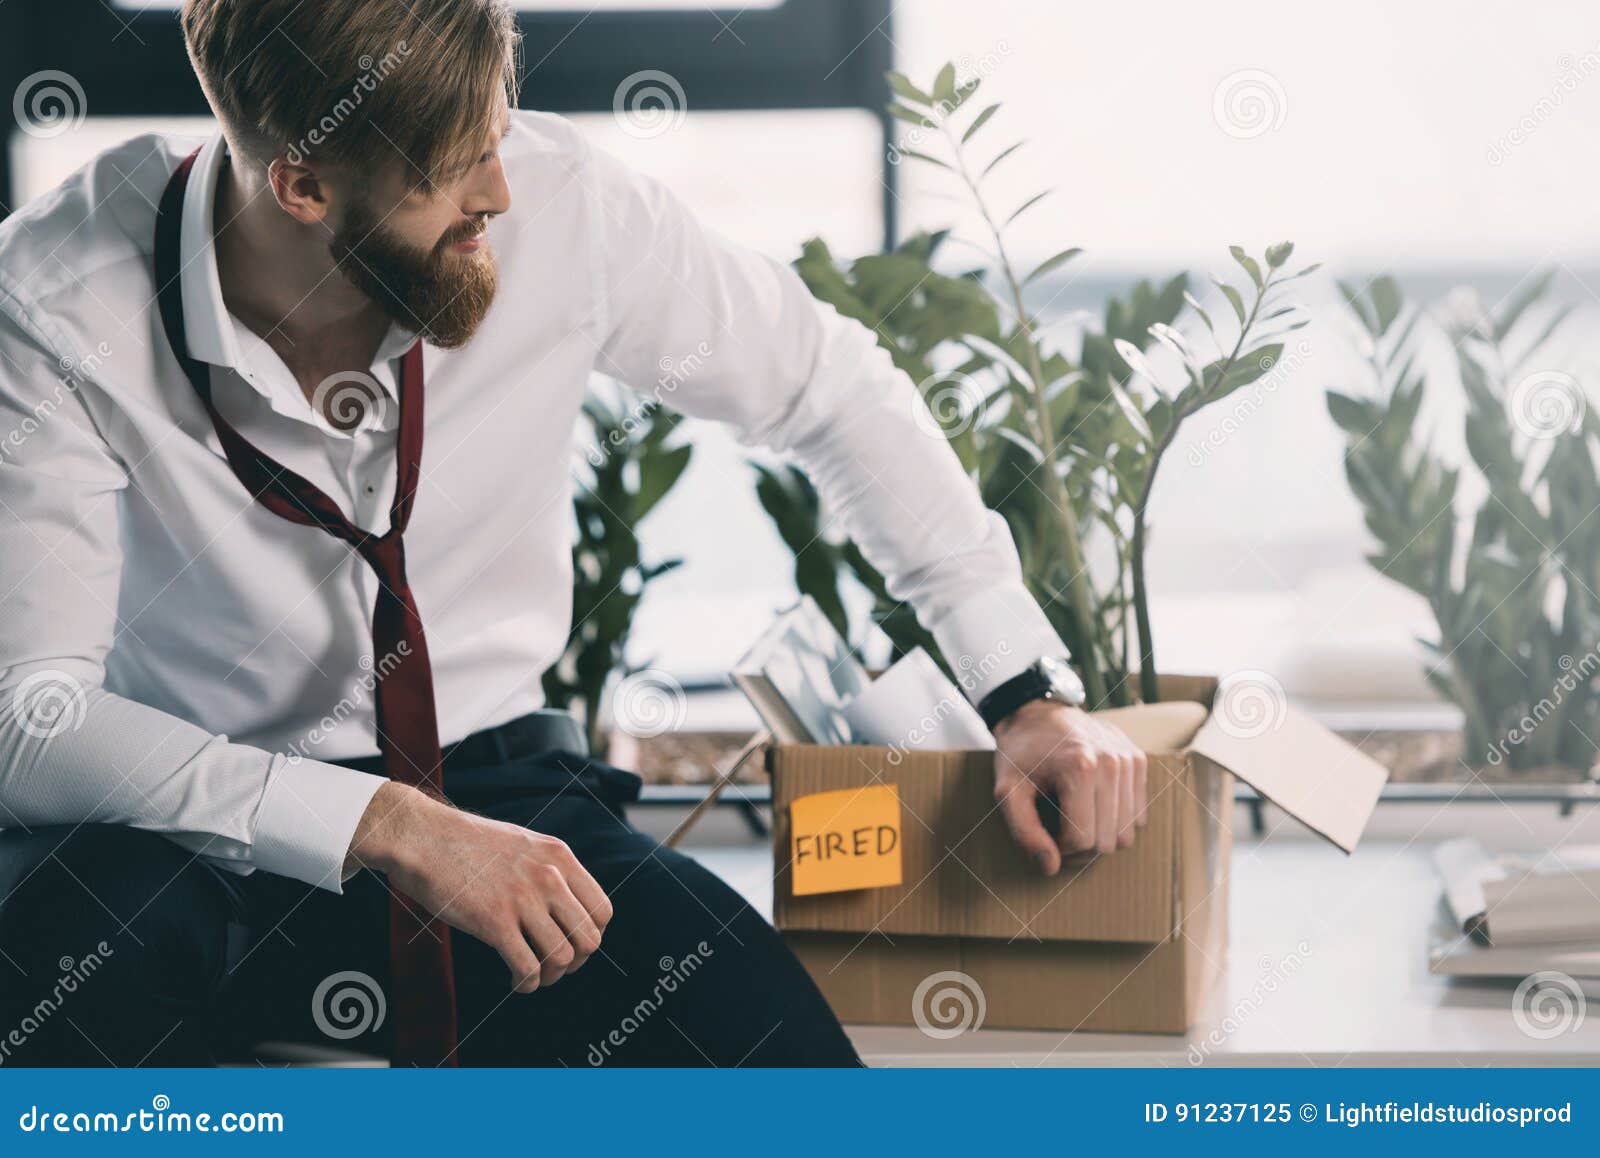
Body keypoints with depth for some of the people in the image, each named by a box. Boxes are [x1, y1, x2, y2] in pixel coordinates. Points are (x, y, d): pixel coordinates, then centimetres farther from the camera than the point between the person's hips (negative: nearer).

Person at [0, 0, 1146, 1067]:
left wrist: (1030, 691, -1)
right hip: (193, 813, -2)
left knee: (770, 1039, -24)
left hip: (494, 786, 3)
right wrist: (385, 827, -34)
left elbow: (833, 386, 3)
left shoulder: (561, 204, -12)